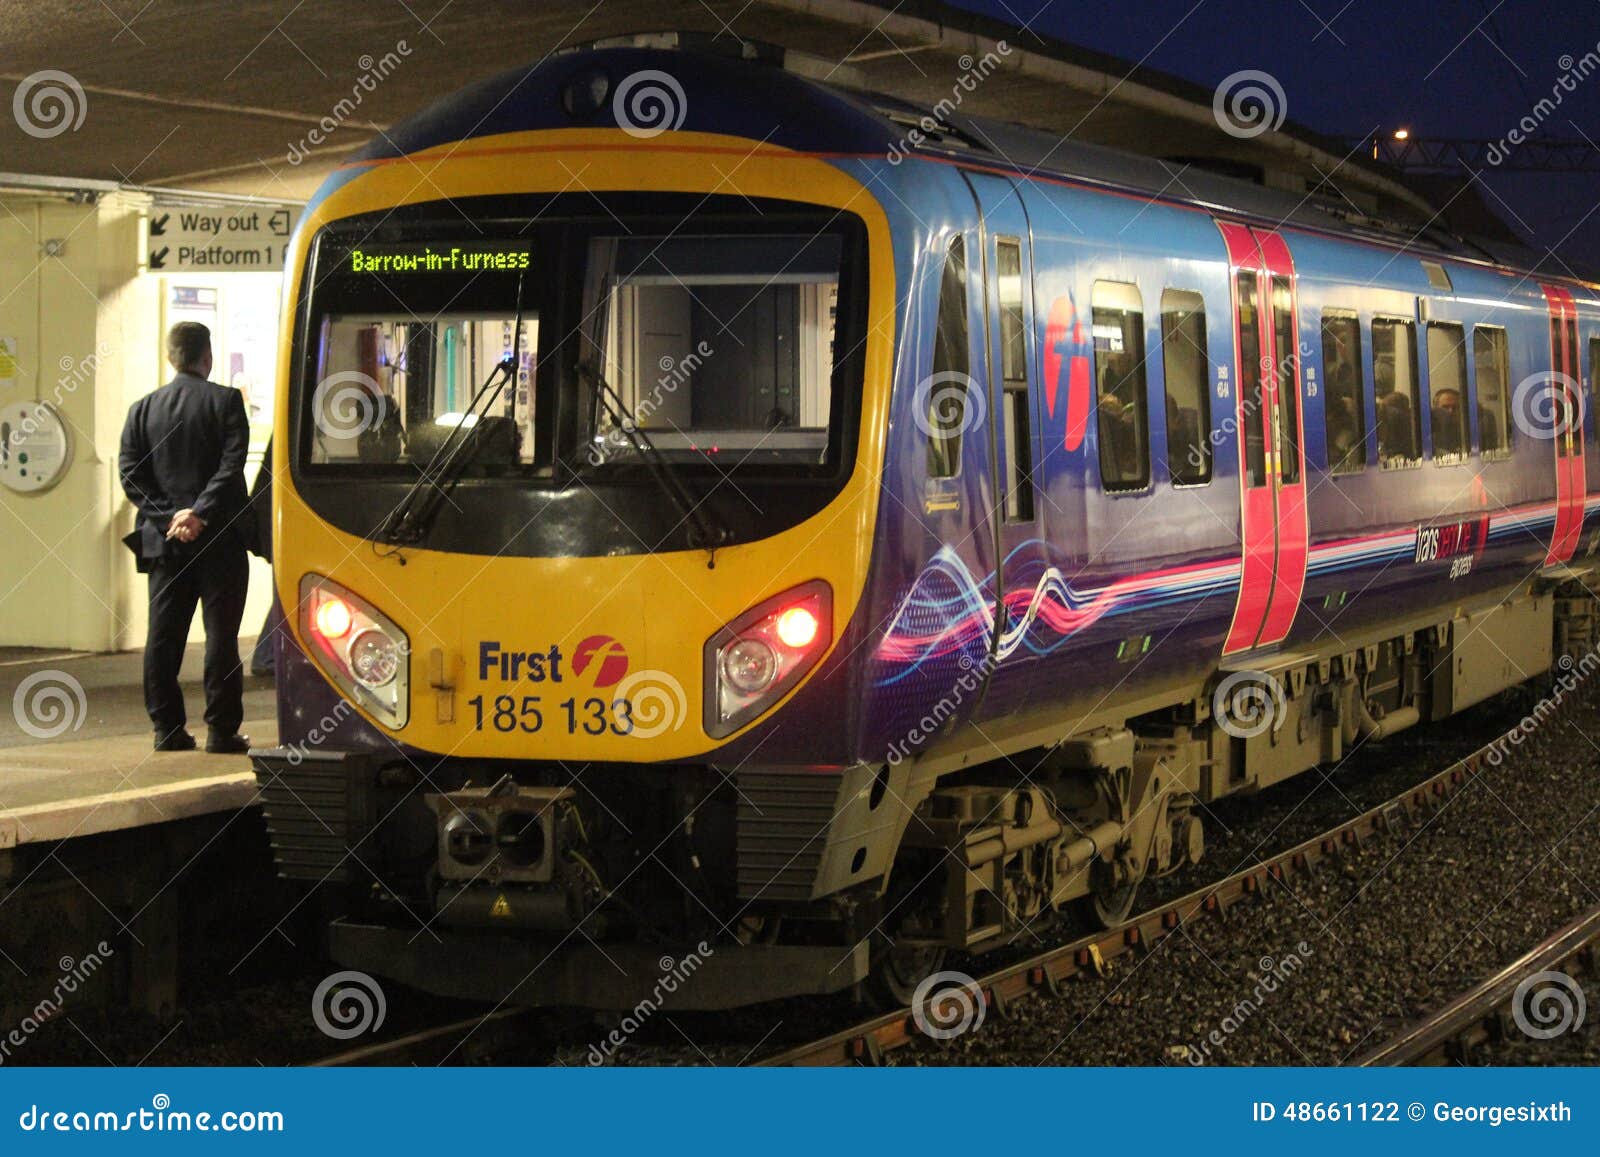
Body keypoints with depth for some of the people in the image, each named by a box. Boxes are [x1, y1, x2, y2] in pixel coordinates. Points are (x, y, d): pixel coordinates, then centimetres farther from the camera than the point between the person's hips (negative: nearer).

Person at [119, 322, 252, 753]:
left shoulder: (143, 409, 7)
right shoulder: (226, 401, -4)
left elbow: (130, 475, -1)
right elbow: (231, 468, -14)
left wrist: (168, 516, -6)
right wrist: (200, 513, -16)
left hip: (165, 540, 3)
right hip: (218, 538, -3)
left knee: (163, 636, 7)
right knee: (221, 634, 1)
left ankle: (167, 728, 8)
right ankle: (221, 730, 0)